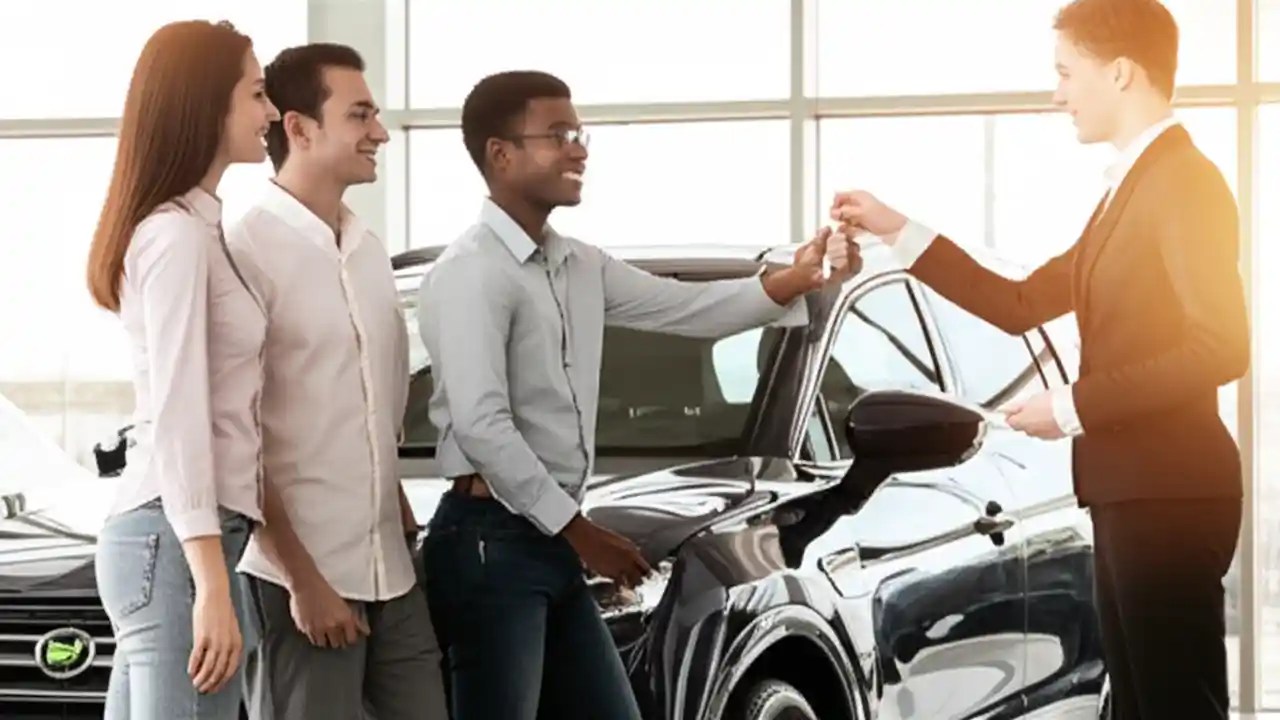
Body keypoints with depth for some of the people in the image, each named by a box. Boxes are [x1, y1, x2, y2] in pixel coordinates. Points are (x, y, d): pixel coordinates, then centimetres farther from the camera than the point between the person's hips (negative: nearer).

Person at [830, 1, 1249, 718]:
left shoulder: (1186, 182, -13)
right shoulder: (1128, 188, 19)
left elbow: (1222, 348, -22)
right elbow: (1020, 305, 22)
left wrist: (1074, 406, -18)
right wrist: (899, 231, 16)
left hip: (1169, 494, -10)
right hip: (1131, 493, 10)